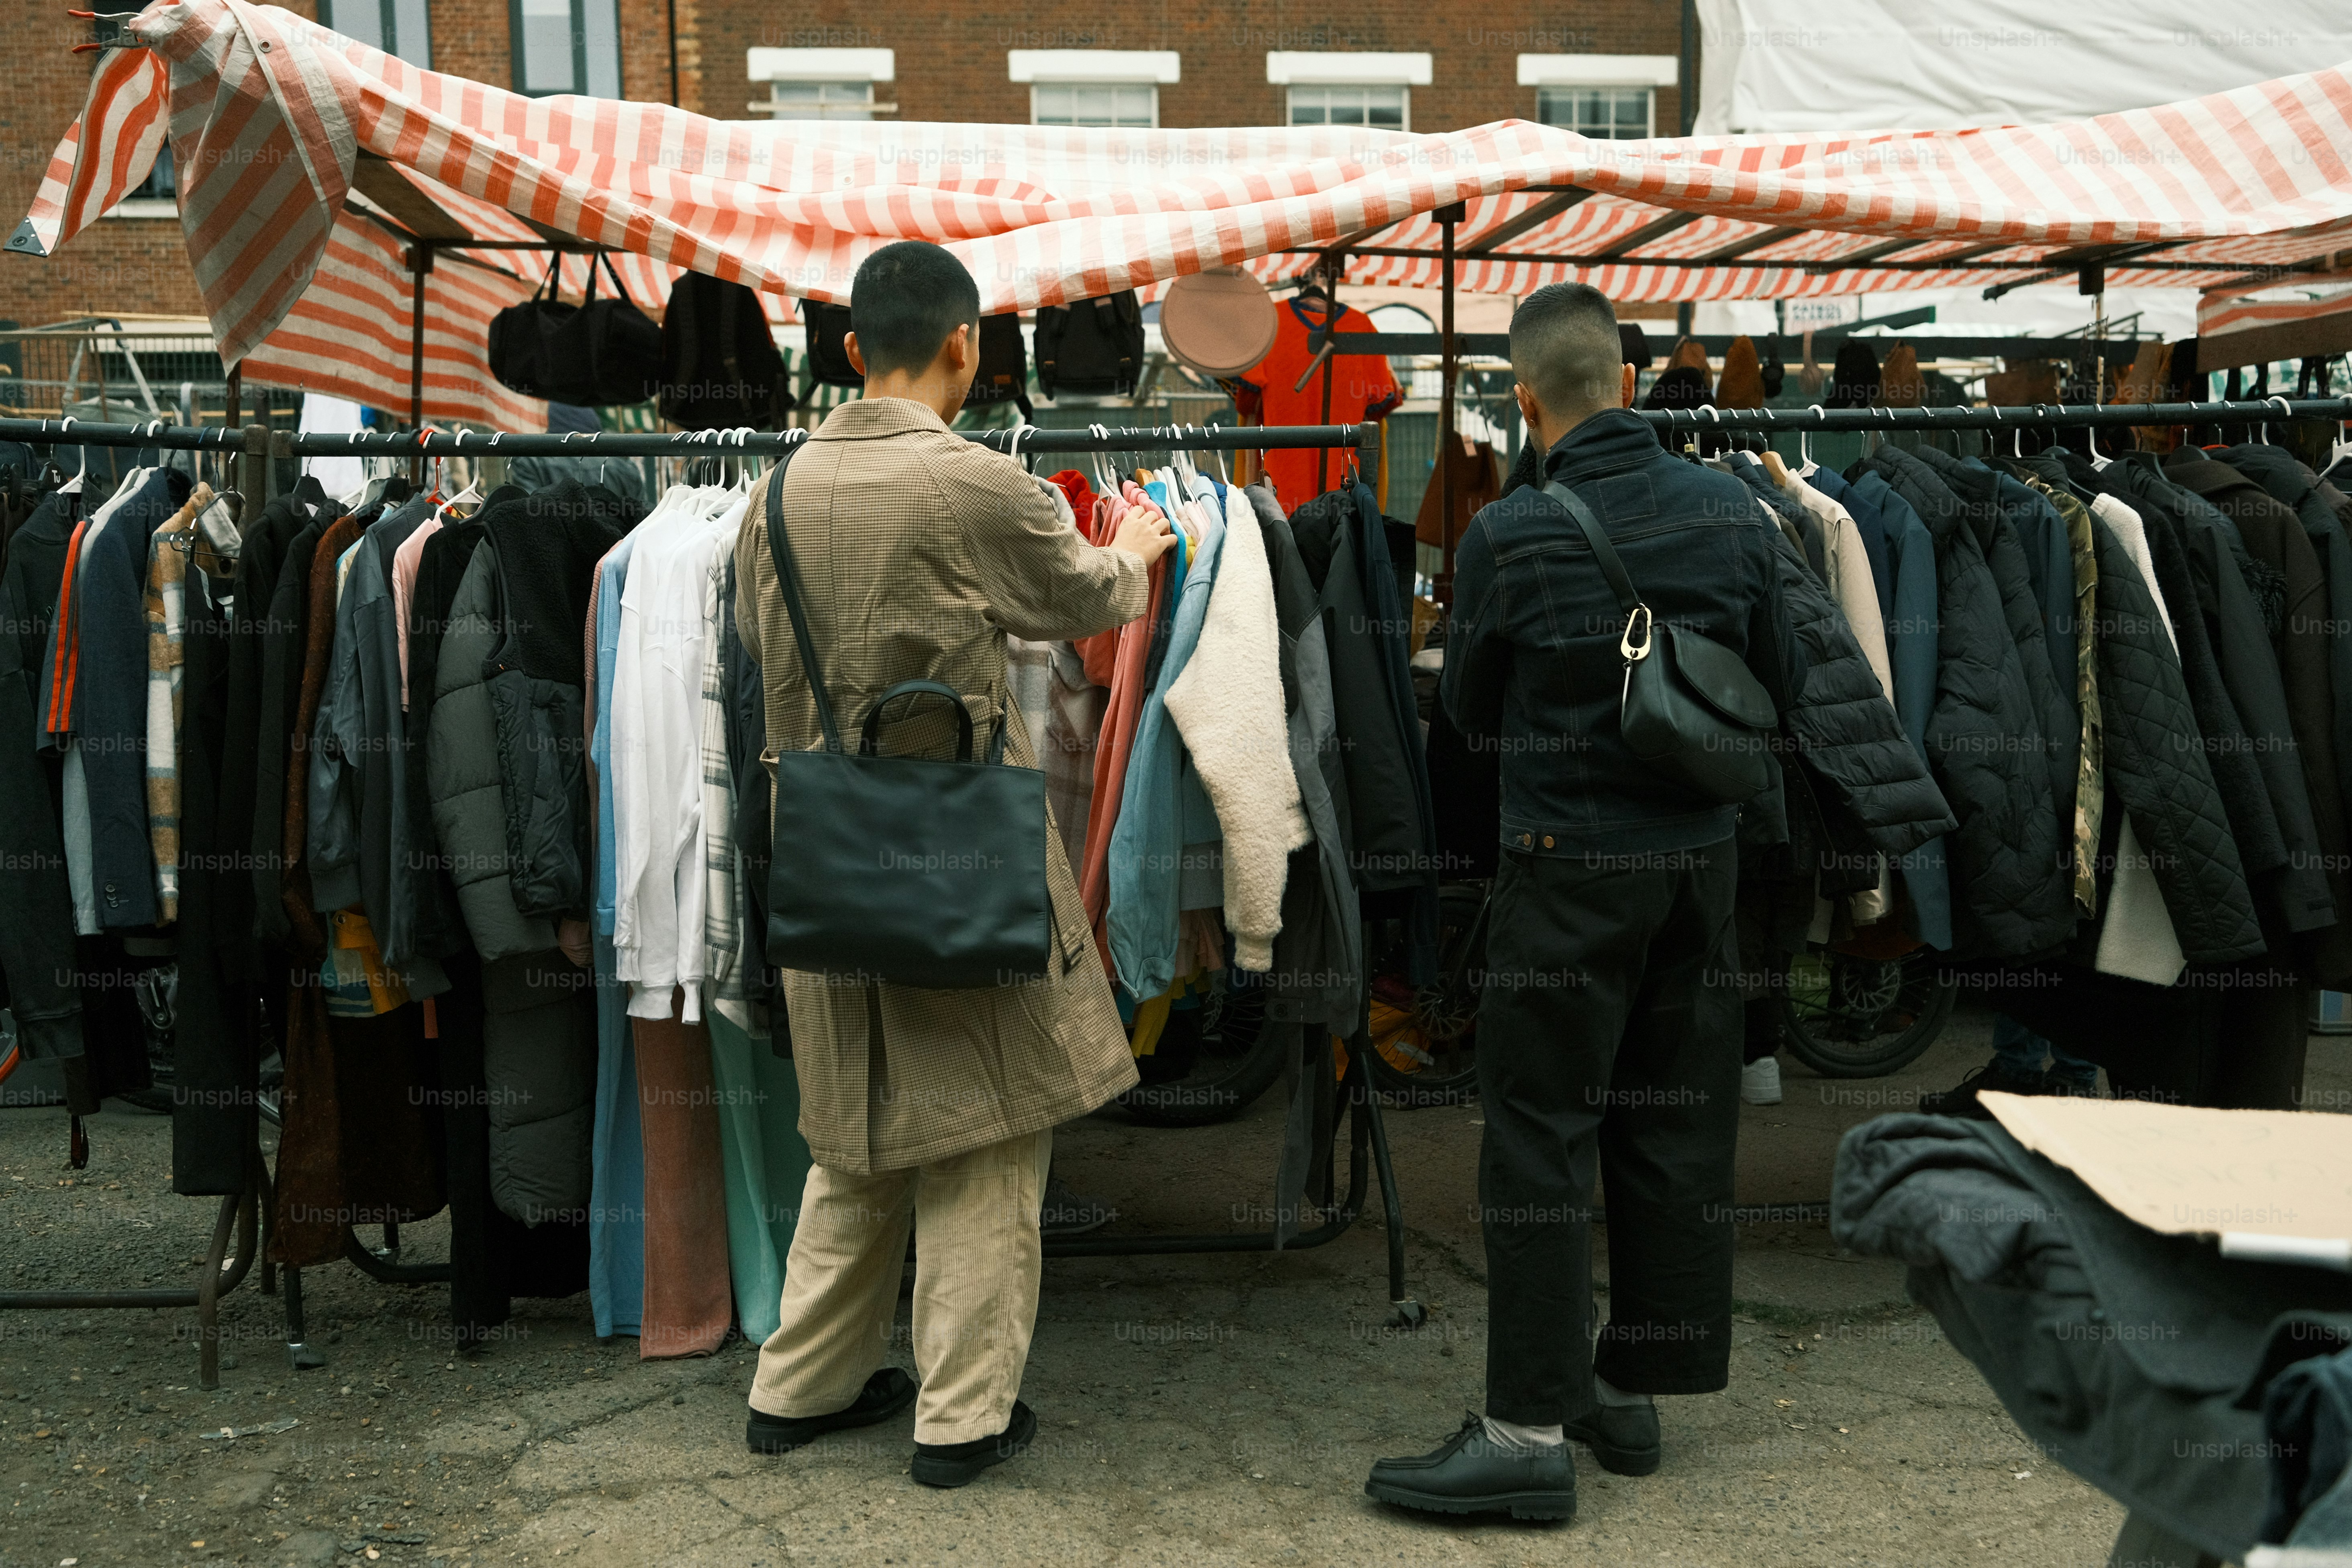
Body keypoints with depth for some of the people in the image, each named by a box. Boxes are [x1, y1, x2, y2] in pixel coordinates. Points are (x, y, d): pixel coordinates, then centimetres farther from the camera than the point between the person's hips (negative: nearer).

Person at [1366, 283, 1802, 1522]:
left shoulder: (1508, 536, -13)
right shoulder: (1731, 512, 0)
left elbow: (1470, 712, 0)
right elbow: (1782, 685, 9)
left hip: (1569, 865, -5)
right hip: (1701, 859, 5)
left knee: (1540, 1137, 1)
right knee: (1676, 1129, 13)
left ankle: (1528, 1429, 6)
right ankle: (1631, 1386, 27)